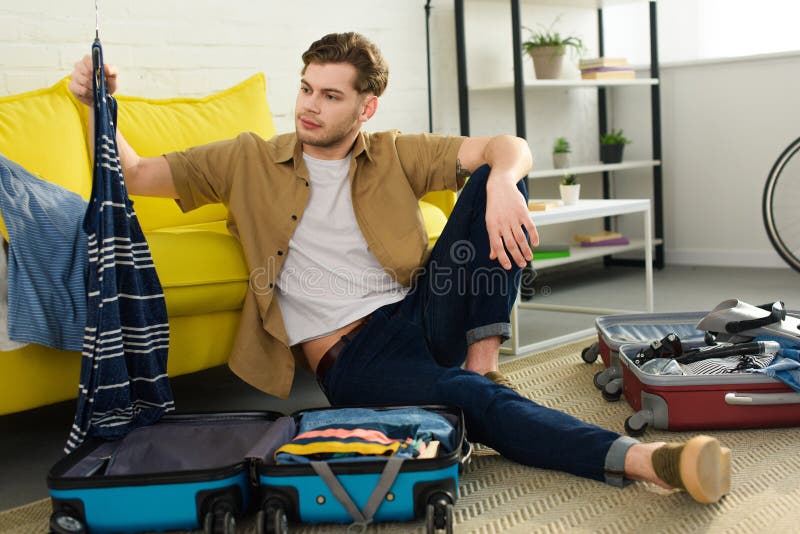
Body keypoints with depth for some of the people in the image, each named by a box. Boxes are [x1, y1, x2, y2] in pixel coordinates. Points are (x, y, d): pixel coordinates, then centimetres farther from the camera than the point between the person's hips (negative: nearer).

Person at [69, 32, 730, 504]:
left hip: (421, 312, 3)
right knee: (471, 398, -35)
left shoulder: (393, 156, 11)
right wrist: (98, 107, -9)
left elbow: (509, 148, 0)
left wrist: (501, 184, -25)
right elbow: (135, 177, 8)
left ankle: (483, 352, -16)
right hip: (350, 358, -3)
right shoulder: (249, 162, 9)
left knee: (495, 178, -14)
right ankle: (638, 458, -41)